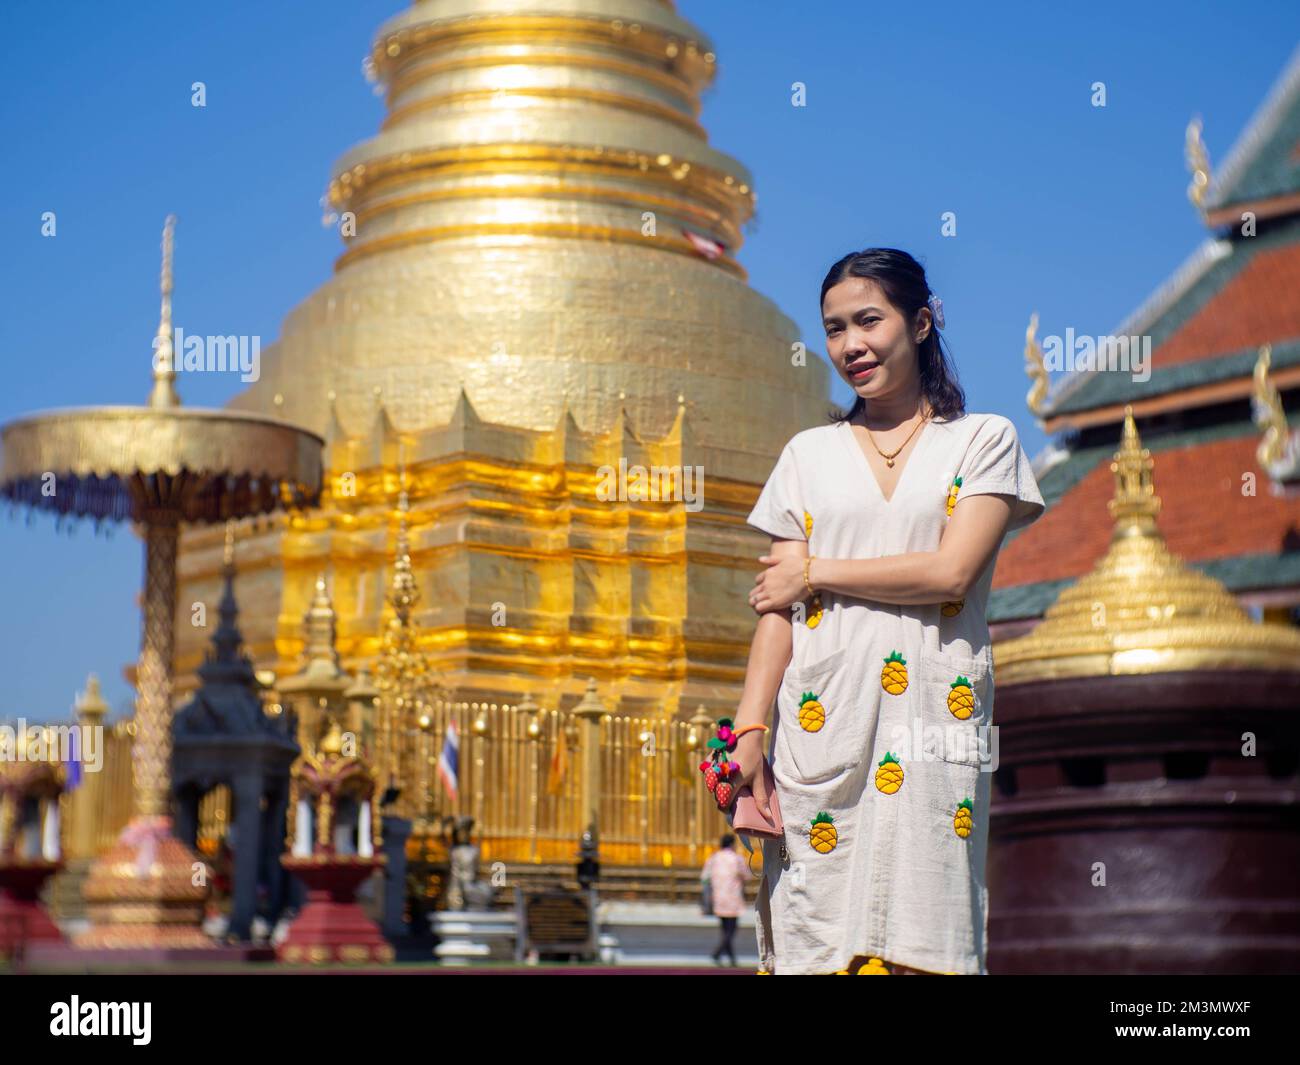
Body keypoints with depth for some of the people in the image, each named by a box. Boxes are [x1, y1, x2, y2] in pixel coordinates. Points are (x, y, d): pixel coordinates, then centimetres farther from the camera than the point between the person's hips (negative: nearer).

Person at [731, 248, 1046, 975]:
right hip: (823, 725, 2)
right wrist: (749, 728, -4)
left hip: (934, 723, -2)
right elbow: (777, 603, 8)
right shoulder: (809, 454, 15)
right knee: (816, 935, -4)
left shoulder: (984, 441, 8)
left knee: (922, 931, -6)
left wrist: (817, 571, -1)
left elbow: (951, 570, -5)